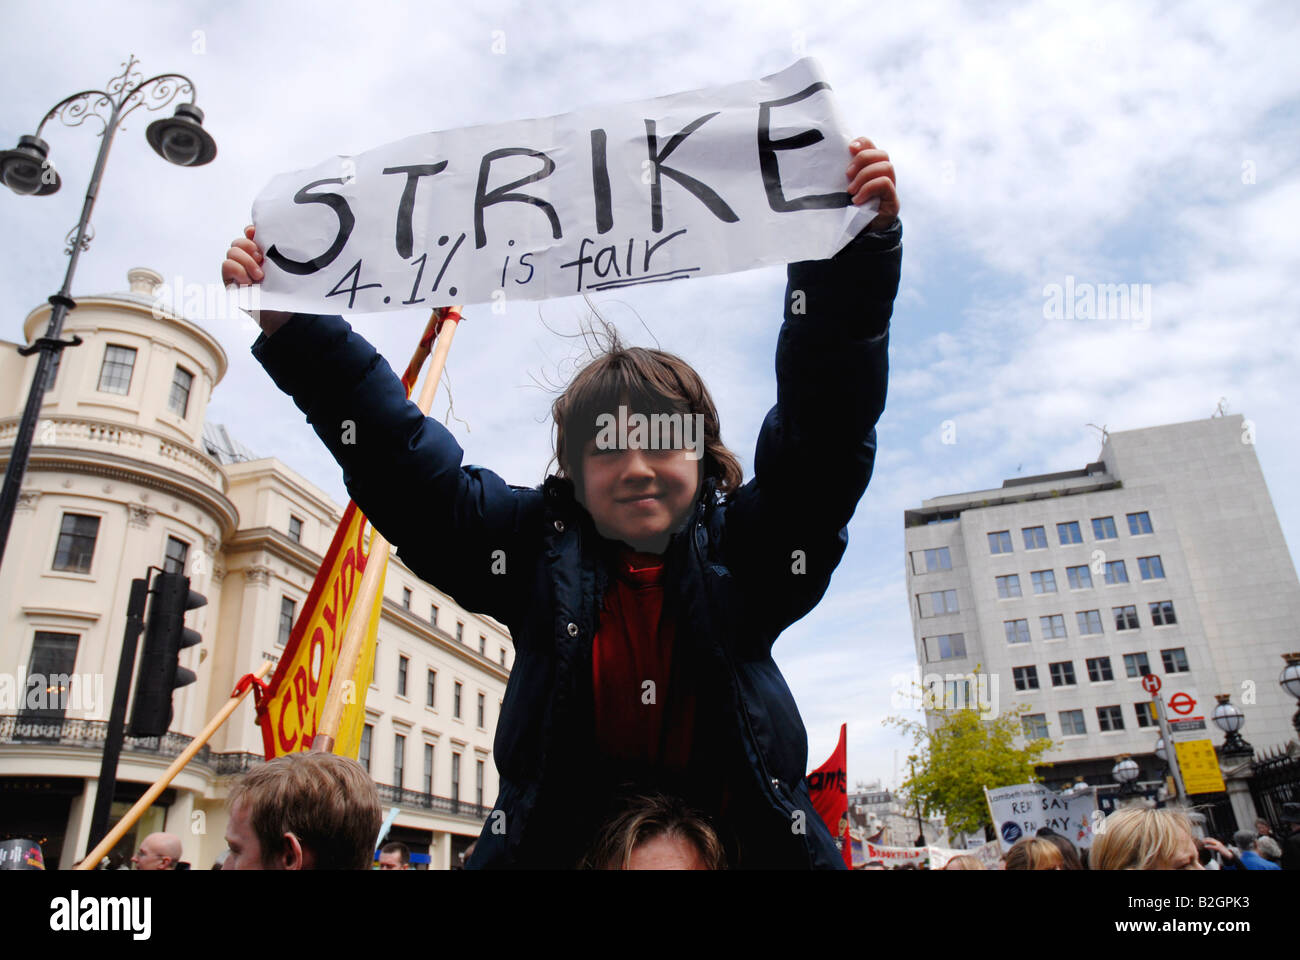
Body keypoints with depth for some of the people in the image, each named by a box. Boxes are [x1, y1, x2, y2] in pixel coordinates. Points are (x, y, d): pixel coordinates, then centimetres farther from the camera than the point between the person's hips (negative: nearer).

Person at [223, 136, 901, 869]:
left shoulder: (744, 548, -3)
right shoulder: (539, 548, 0)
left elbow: (825, 425, -12)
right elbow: (400, 459, 1)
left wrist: (858, 251, -22)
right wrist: (294, 329, -2)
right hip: (558, 844, 1)